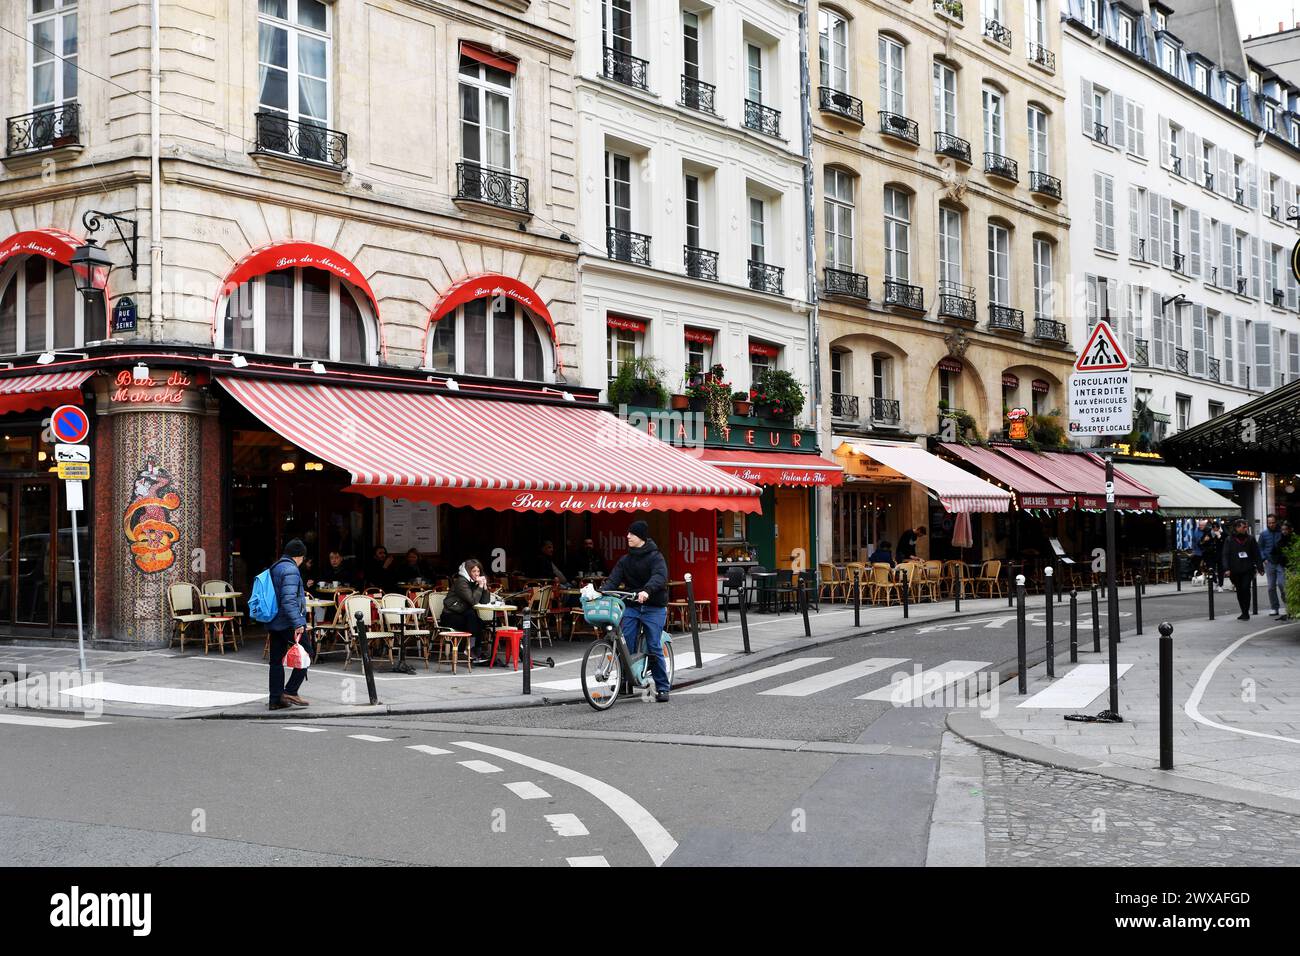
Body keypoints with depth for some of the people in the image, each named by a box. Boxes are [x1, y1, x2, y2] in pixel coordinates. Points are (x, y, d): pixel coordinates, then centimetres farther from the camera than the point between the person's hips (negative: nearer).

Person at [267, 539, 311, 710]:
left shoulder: (274, 568, 14)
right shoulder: (291, 570, -14)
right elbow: (288, 600, -25)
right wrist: (298, 624, -28)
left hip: (274, 623, 9)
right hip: (289, 623, -9)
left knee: (276, 660, 10)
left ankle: (275, 699, 12)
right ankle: (290, 691, -2)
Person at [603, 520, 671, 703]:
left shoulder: (655, 556, -4)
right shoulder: (625, 560, 12)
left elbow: (660, 577, -22)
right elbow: (614, 579, 2)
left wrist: (646, 591, -40)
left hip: (653, 607, -5)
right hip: (631, 606, 5)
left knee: (654, 648, -5)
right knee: (625, 645, -6)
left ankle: (662, 687, 5)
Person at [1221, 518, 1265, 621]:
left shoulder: (1250, 538, 6)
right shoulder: (1229, 540, 2)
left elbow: (1256, 554, 8)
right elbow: (1225, 555, 0)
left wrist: (1260, 567, 4)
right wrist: (1227, 569, -11)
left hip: (1247, 569, -1)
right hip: (1235, 570, 1)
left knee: (1246, 588, -12)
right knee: (1239, 591, 7)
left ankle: (1246, 612, -7)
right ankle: (1245, 612, 18)